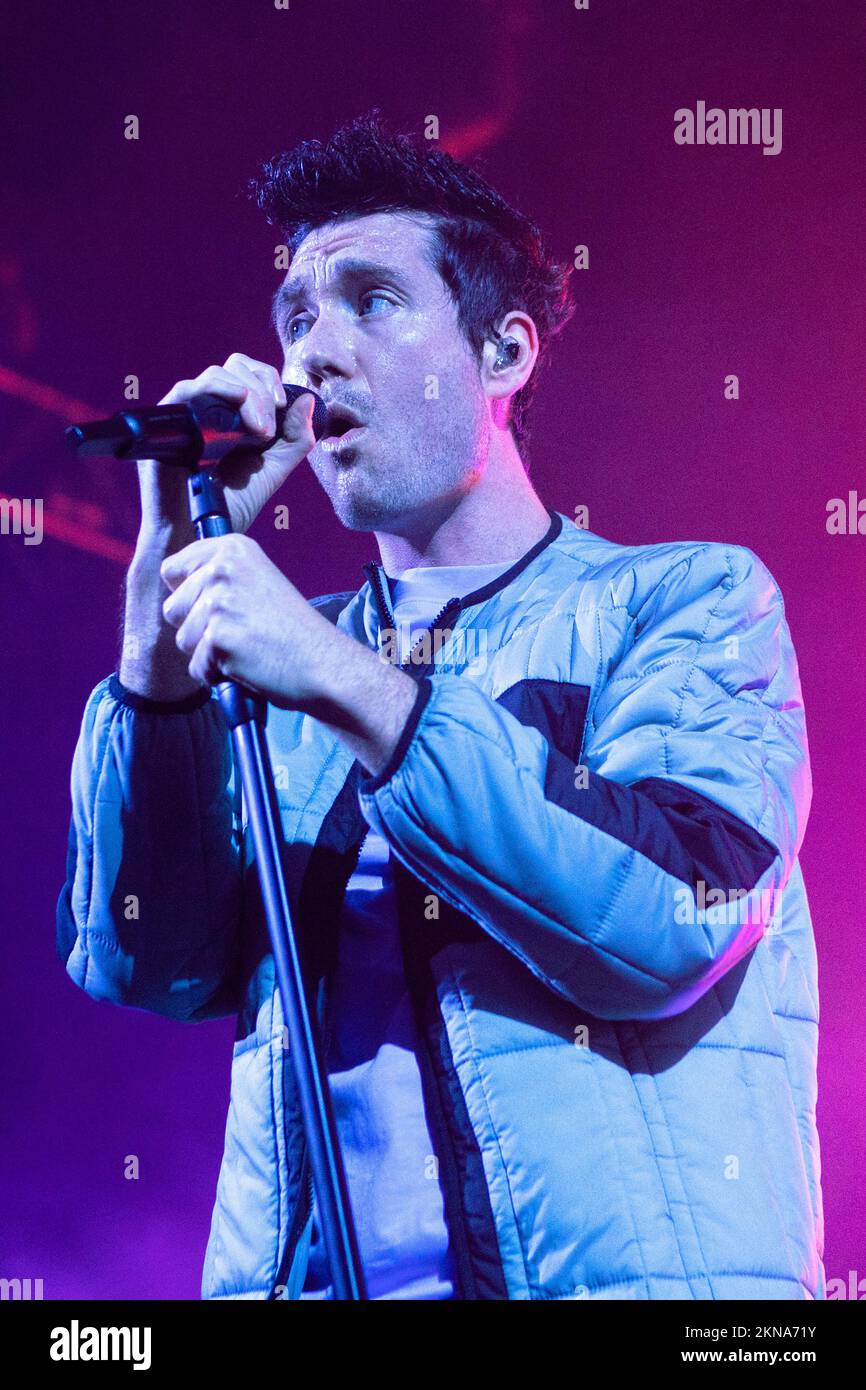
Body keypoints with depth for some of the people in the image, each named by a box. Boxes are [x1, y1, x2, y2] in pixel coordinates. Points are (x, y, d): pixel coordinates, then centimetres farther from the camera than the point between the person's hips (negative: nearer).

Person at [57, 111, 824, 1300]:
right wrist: (176, 575, -2)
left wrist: (350, 684, -14)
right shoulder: (285, 658, 14)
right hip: (305, 1272, 3)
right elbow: (144, 964, 2)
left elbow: (677, 924, -11)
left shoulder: (689, 599, 4)